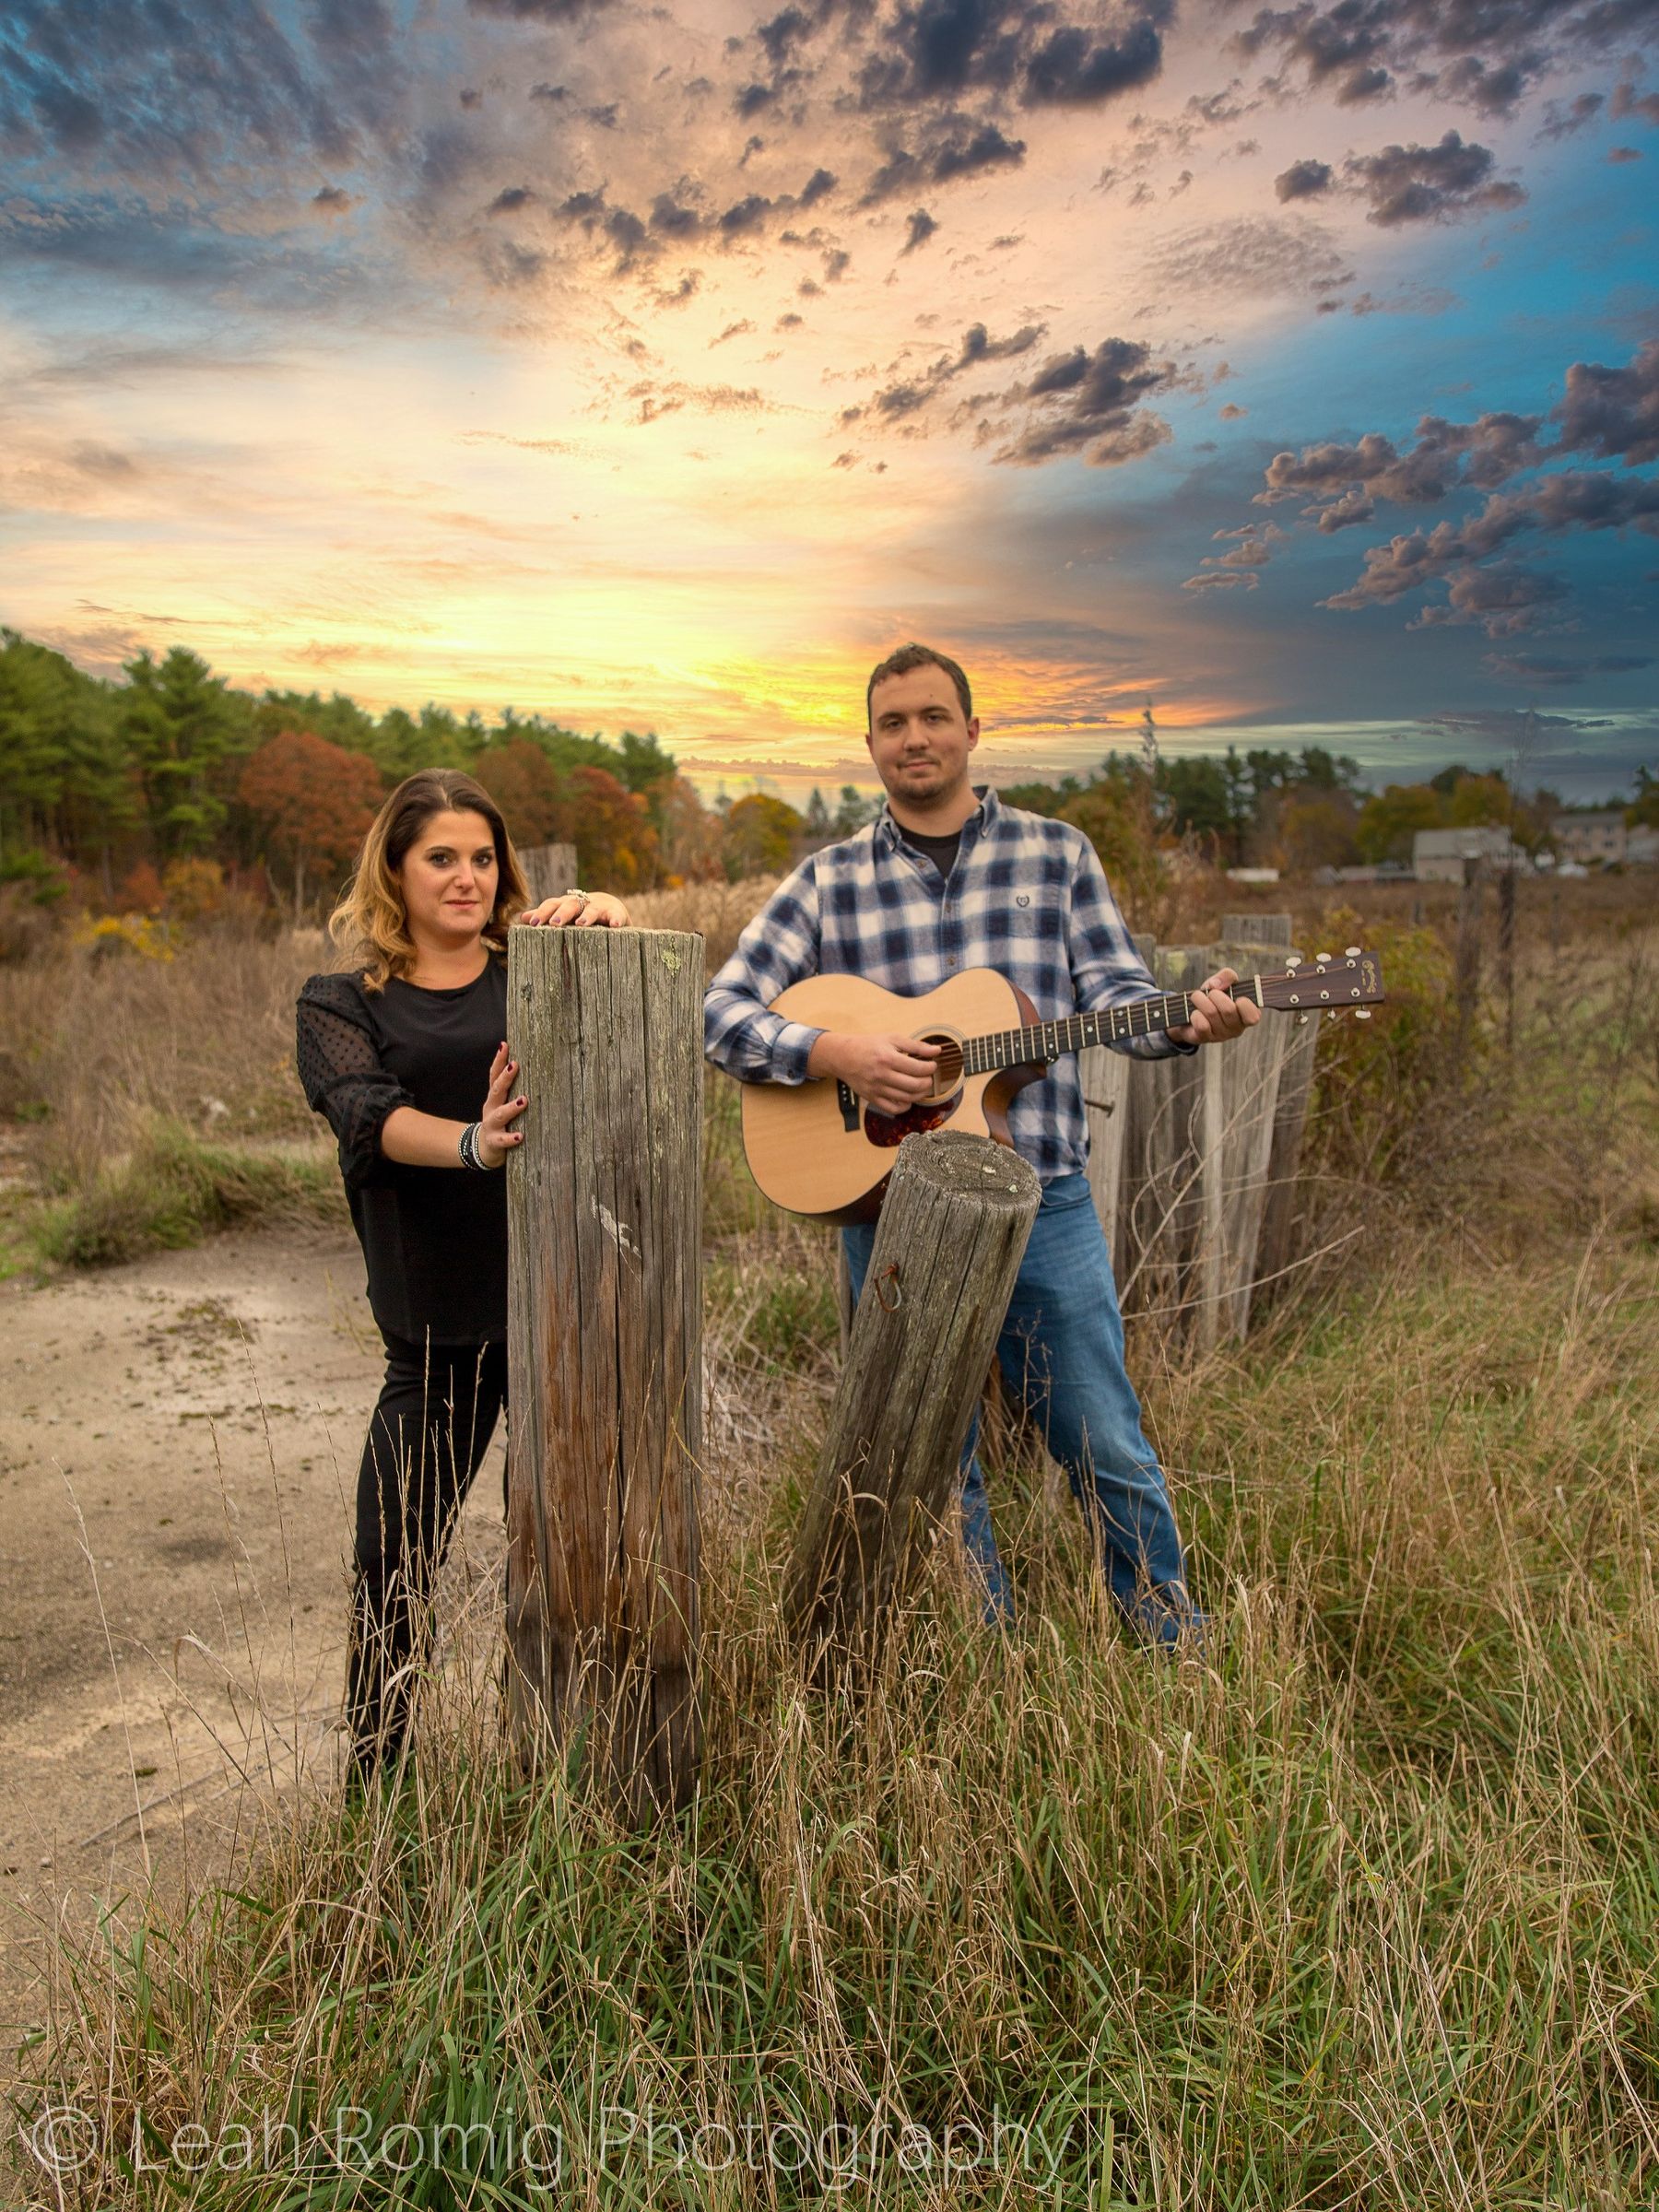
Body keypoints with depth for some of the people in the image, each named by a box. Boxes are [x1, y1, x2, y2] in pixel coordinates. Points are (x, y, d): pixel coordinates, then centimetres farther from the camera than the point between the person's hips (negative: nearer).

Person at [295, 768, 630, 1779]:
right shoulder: (343, 1003, 5)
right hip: (439, 1328, -1)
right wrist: (472, 1145, -35)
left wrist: (611, 927, -30)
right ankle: (376, 1789, 26)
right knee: (398, 1571, 4)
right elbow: (372, 1114, -14)